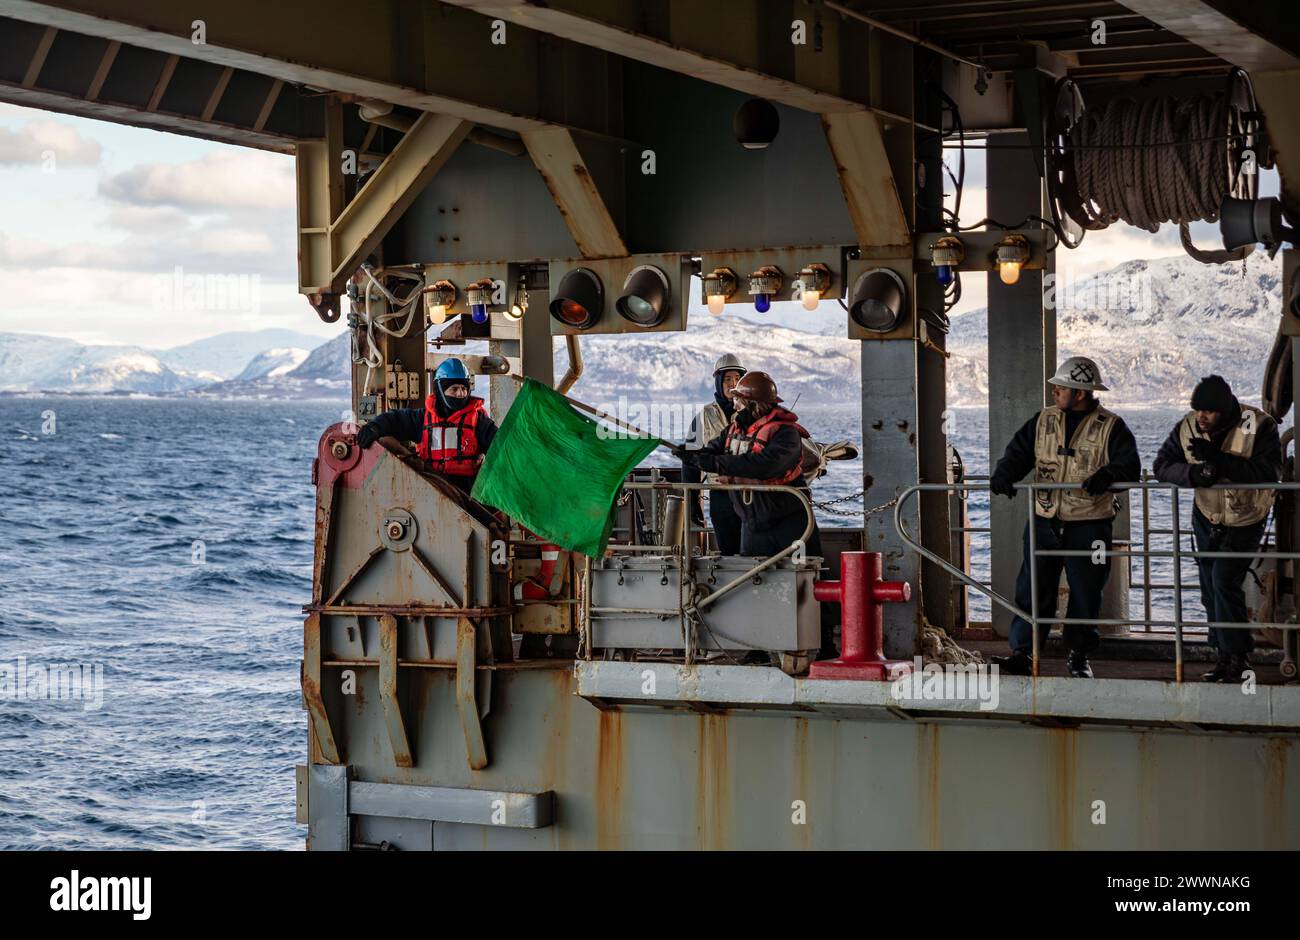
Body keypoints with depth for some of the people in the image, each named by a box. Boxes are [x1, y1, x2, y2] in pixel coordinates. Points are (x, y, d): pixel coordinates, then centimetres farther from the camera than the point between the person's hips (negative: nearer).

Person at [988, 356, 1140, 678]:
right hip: (1044, 522, 3)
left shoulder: (1111, 427, -3)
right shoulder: (1043, 421, 10)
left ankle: (1078, 655, 18)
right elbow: (1019, 452, 7)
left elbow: (1130, 464, -12)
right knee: (1033, 590, -1)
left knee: (1085, 593, 6)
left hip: (1089, 527, -3)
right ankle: (1021, 653, 0)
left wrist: (1108, 474, -33)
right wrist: (1004, 474, -14)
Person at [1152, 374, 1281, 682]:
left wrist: (1218, 460, -40)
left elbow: (1270, 472, -33)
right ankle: (1225, 656, 21)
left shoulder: (1258, 426, -23)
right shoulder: (1187, 428, -11)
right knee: (1210, 588, 8)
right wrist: (1193, 473, -33)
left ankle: (1237, 656, -7)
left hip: (1246, 520, -5)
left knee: (1225, 580, -18)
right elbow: (1162, 465, -12)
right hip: (1207, 518, 5)